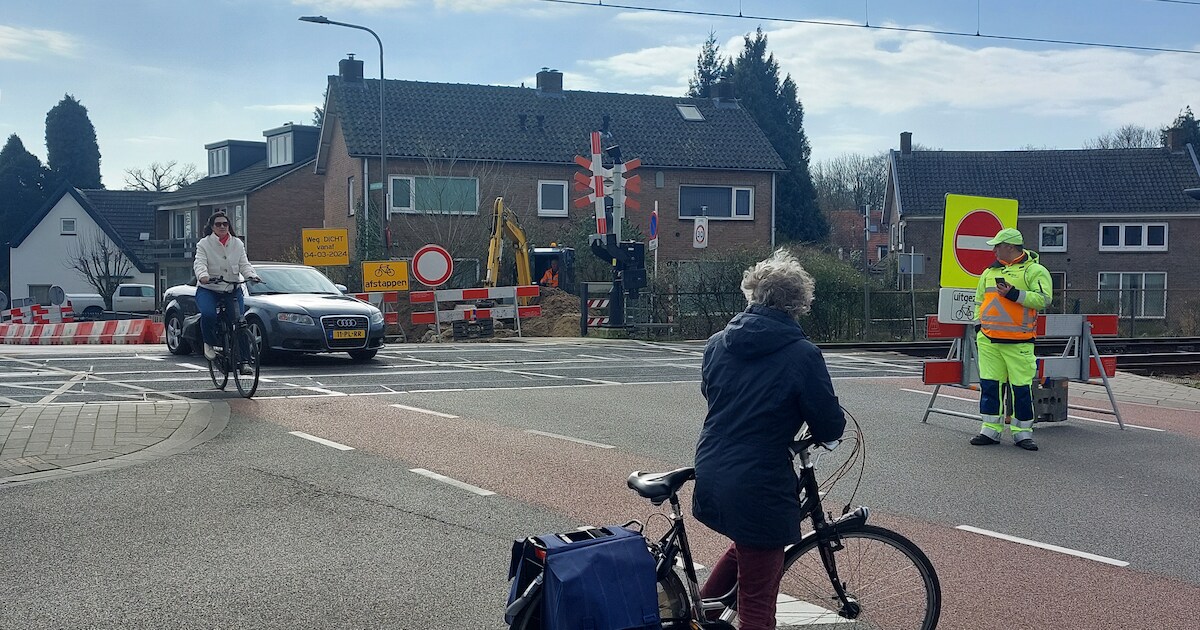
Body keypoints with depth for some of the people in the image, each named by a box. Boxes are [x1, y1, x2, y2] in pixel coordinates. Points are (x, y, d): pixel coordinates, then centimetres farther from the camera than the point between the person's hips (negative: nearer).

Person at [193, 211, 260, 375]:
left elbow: (244, 264, 2)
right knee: (208, 314, -31)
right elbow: (199, 263, -14)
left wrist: (251, 275, -20)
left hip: (232, 290, 3)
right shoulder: (204, 244, 0)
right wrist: (202, 275, -37)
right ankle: (209, 343, -1)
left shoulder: (238, 244, 10)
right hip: (208, 289, -3)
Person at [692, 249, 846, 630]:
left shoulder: (717, 343, 4)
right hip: (758, 488, -7)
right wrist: (819, 431, 14)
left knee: (748, 544, 33)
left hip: (711, 477, 7)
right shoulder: (802, 355, -14)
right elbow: (830, 428, -8)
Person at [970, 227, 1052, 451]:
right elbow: (979, 300, 25)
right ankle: (991, 429, 11)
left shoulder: (1034, 271, -2)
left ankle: (1022, 432, 9)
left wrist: (1015, 294, -21)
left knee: (1022, 387, -2)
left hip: (1019, 342, -5)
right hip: (988, 340, 5)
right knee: (989, 384, 4)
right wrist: (978, 326, 15)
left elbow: (1043, 299, -14)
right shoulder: (990, 272, 17)